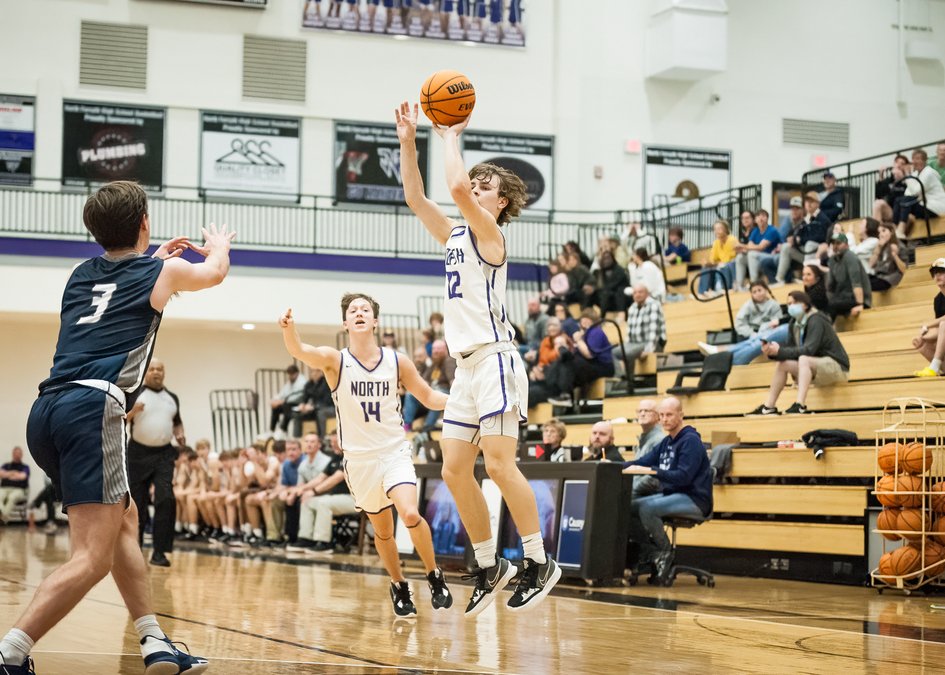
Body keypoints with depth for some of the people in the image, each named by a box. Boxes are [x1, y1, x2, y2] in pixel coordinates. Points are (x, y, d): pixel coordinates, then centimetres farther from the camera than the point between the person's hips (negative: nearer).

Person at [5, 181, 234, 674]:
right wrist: (218, 243, 55)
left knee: (124, 522, 22)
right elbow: (215, 271, 34)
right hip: (92, 409, -7)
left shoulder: (82, 275, 22)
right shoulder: (162, 272, 10)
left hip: (47, 411, 7)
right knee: (93, 558, -12)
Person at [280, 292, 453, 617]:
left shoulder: (396, 362, -3)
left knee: (410, 515, -22)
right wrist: (289, 329, -52)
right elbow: (299, 351, -29)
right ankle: (399, 587, 34)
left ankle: (435, 577, 1)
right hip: (360, 459, 1)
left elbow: (429, 398, 7)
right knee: (382, 531, 10)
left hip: (395, 452, -1)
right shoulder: (335, 361, -9)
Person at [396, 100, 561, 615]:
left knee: (499, 464, -13)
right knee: (454, 470, 5)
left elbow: (456, 187, -21)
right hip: (466, 366, 9)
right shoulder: (455, 235, 17)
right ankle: (489, 566, 13)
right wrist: (408, 142, 12)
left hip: (494, 361, -9)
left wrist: (451, 137, -8)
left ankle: (539, 562, -5)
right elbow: (416, 197, 17)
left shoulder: (490, 234, -5)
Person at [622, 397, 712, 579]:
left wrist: (651, 471, -32)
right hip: (670, 495, 9)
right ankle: (651, 550, 1)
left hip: (694, 500, -9)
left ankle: (665, 550, -9)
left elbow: (683, 476, -24)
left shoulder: (690, 441, -12)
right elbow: (643, 462, 12)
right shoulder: (667, 442, 16)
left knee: (647, 509, -31)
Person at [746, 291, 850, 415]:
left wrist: (780, 351, -31)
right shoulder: (794, 323, 4)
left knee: (804, 359, -33)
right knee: (783, 364, -4)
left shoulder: (816, 321, -19)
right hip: (818, 369, 8)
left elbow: (808, 350, -30)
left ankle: (800, 406, -40)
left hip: (836, 367, -8)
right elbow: (791, 349, 1)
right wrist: (772, 352, -19)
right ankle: (769, 407, -3)